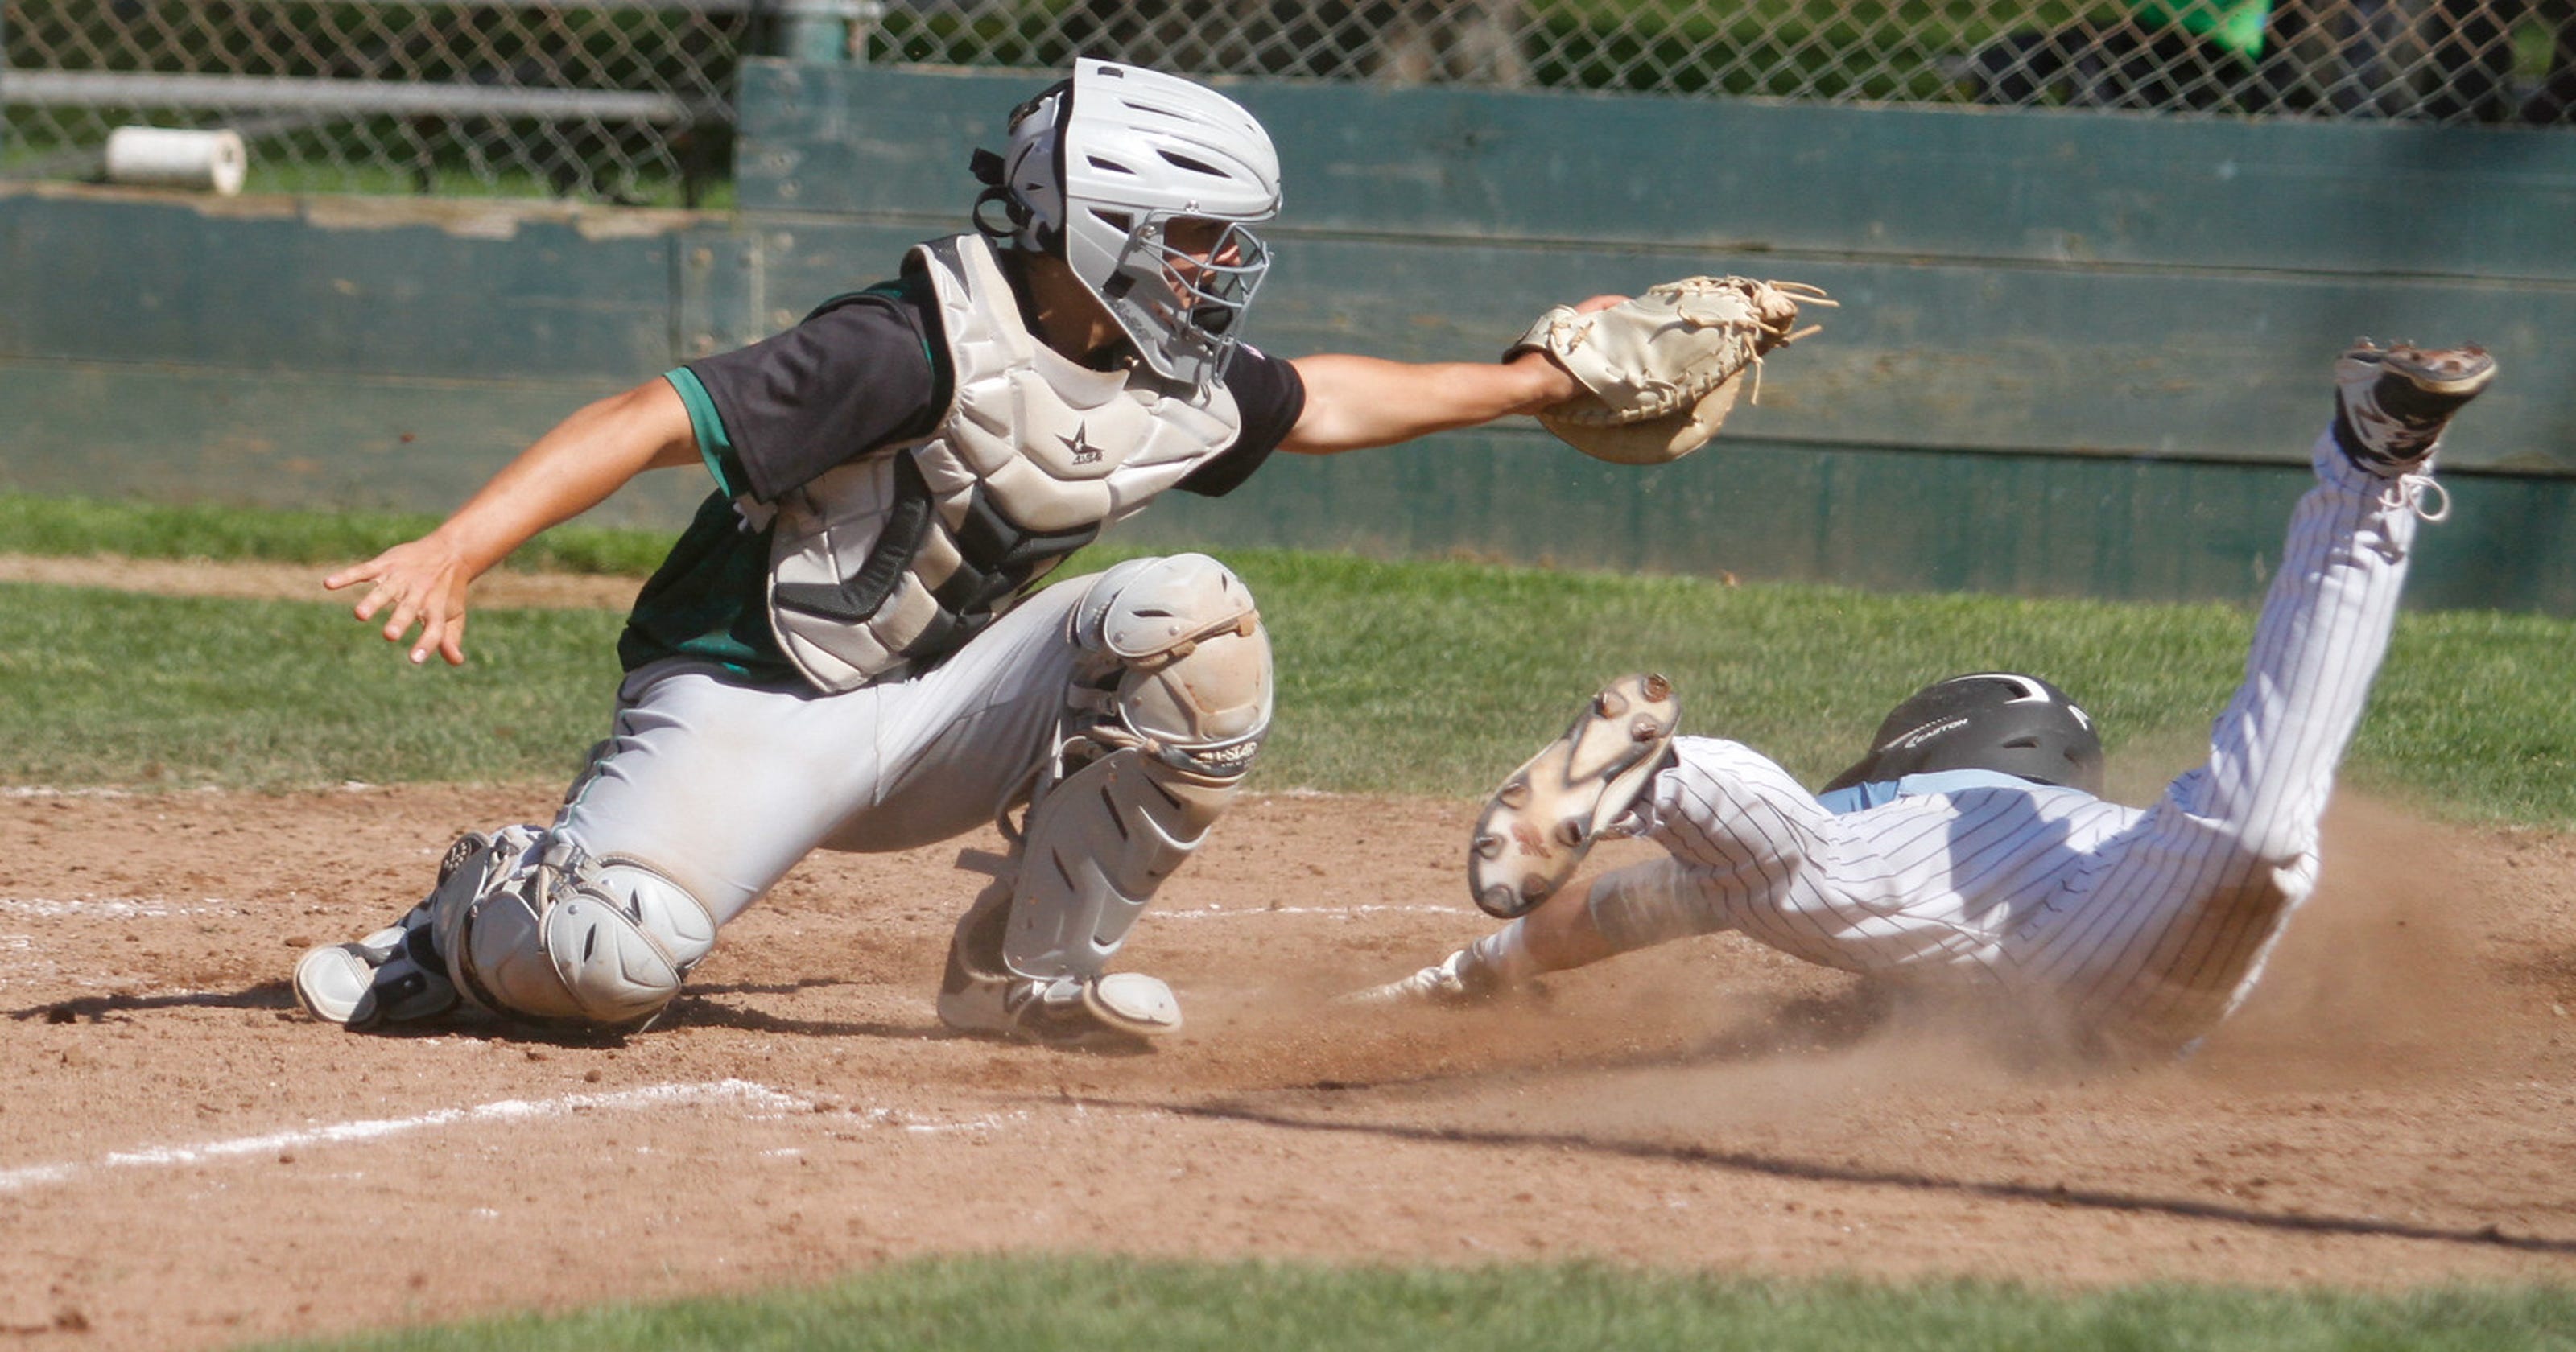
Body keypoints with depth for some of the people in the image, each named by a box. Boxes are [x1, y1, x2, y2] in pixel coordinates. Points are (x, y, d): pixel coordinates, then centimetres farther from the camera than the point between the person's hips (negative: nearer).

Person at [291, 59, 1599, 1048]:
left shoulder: (1185, 387, 1)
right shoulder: (927, 347, -24)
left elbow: (1316, 403, 25)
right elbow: (656, 418, -29)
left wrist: (1527, 383, 26)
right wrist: (456, 551, -39)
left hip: (928, 722, 7)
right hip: (746, 705, -7)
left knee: (1194, 622, -15)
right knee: (607, 966, -30)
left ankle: (1032, 969, -1)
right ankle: (486, 907, 9)